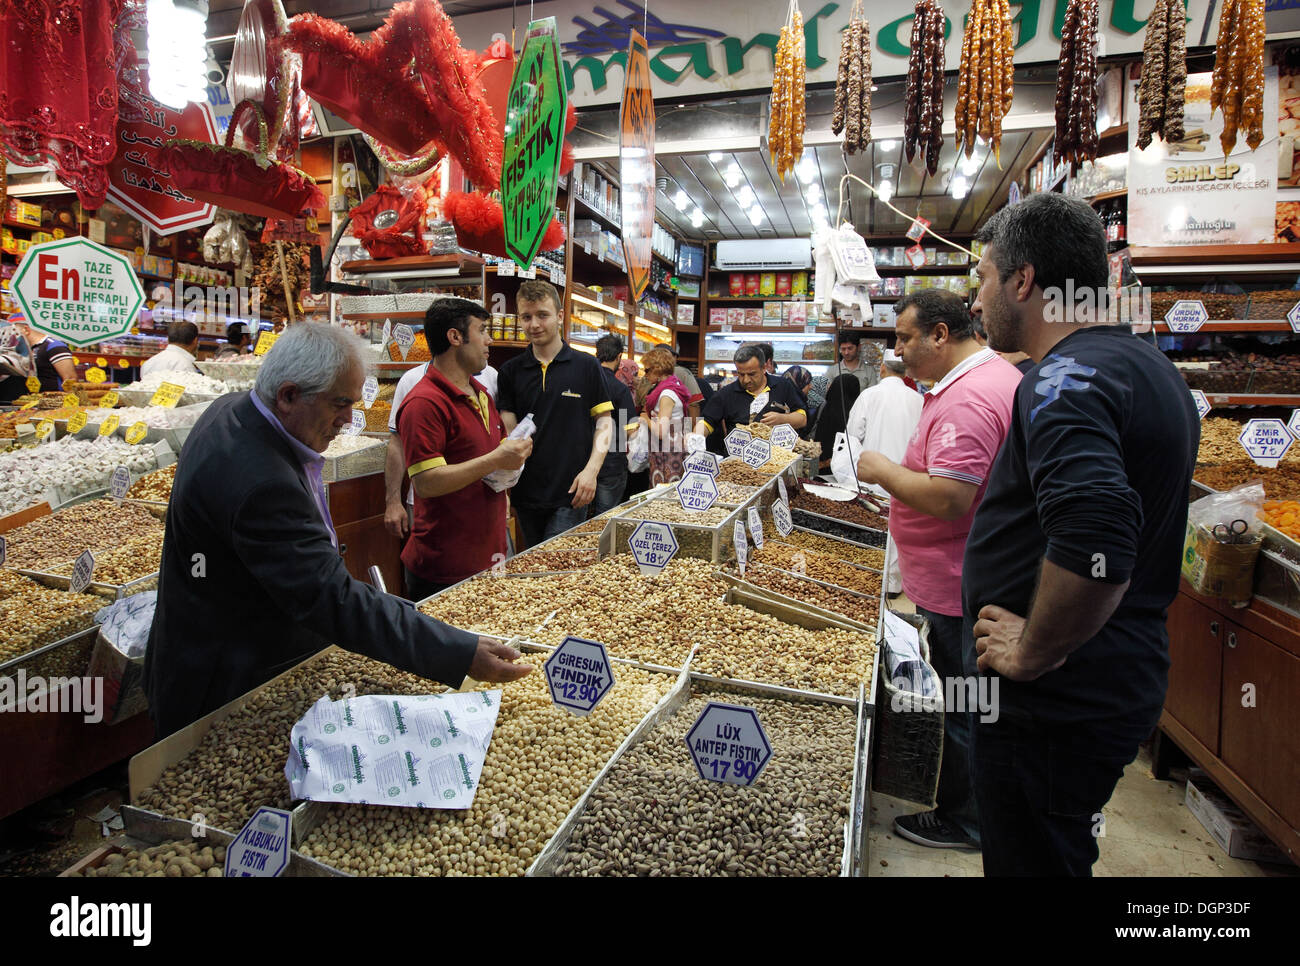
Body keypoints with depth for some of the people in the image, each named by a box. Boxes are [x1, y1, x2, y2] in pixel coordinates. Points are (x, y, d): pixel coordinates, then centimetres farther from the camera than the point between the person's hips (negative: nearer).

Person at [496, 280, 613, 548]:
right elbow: (508, 430, 6)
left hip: (570, 494, -3)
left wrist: (591, 469, -10)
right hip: (526, 492, 3)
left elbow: (604, 422, 2)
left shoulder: (586, 366, 1)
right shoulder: (511, 371, 6)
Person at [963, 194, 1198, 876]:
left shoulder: (1067, 377, -21)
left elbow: (1093, 543, -38)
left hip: (1055, 703, -10)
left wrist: (1031, 655, -23)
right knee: (1058, 853, 25)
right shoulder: (1148, 365, 13)